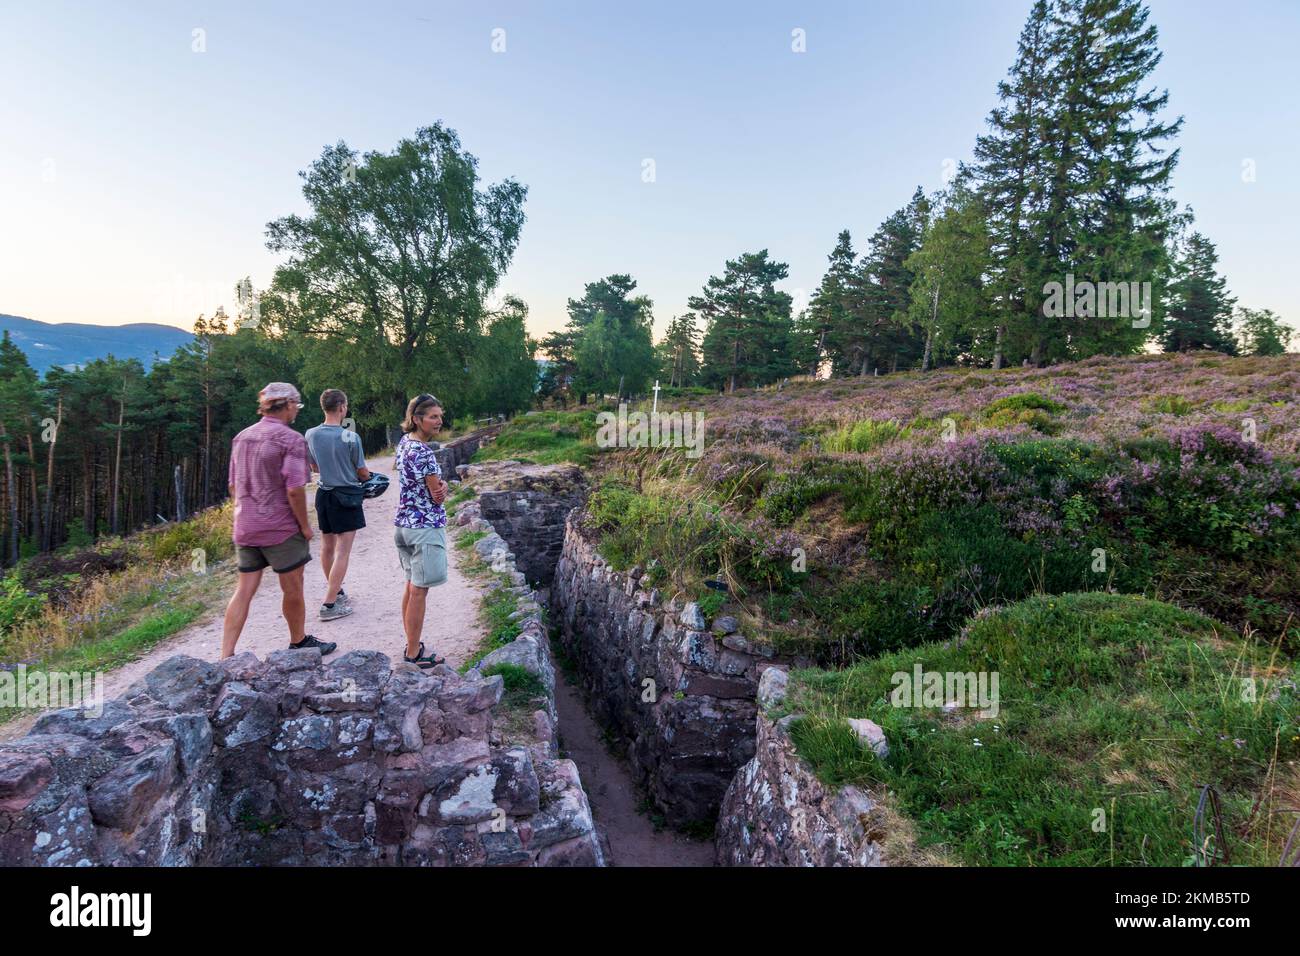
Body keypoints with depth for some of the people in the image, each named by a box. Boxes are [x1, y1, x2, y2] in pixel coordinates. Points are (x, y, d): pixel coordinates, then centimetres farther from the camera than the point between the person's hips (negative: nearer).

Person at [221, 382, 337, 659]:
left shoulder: (242, 437, 9)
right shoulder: (291, 439, -14)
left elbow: (233, 485, 13)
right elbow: (294, 490, -20)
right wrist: (305, 525, -10)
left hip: (245, 527, 7)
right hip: (281, 528, -7)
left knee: (244, 590, 10)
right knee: (293, 589, 11)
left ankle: (226, 656, 8)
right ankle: (298, 642, 28)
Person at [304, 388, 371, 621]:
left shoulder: (310, 435, -3)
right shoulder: (350, 437, -17)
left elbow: (314, 467, 11)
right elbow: (362, 471, -6)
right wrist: (367, 477, 16)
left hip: (323, 494, 6)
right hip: (346, 496, -6)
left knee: (327, 546, 18)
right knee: (342, 551, -2)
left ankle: (335, 591, 36)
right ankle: (329, 604, -4)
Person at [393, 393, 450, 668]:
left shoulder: (404, 443, 8)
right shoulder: (423, 452, -21)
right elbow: (437, 496, -16)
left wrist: (441, 486, -5)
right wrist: (443, 489, 6)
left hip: (404, 524, 9)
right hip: (425, 527, -9)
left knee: (411, 587, 16)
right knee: (419, 591, 0)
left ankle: (412, 646, 27)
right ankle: (413, 655, 9)